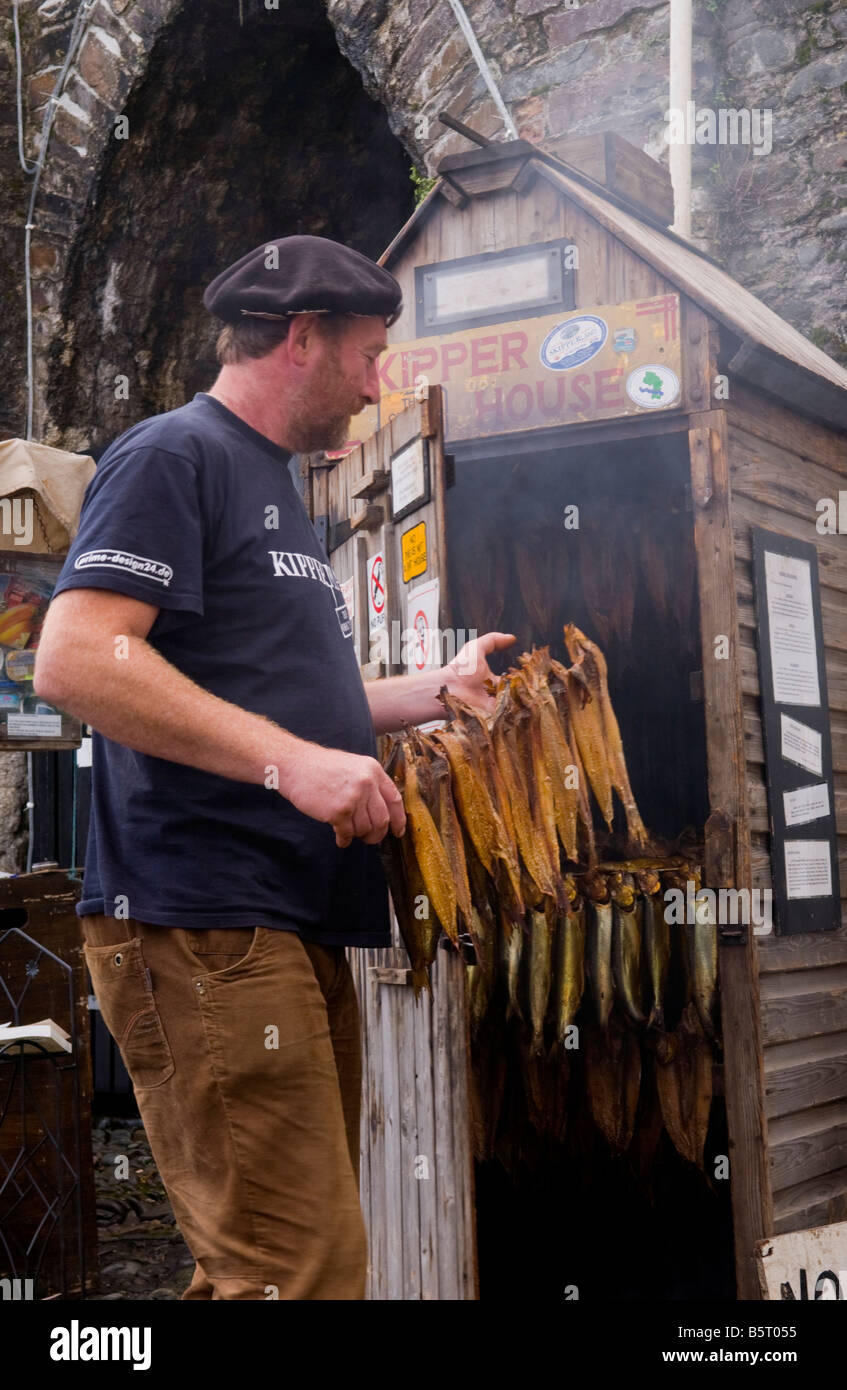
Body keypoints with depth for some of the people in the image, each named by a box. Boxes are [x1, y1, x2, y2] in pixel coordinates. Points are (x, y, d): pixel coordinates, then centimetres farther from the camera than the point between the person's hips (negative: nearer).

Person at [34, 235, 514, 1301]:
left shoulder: (273, 485, 25)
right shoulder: (175, 455, -6)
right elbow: (73, 660, -20)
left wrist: (437, 688, 27)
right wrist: (290, 760, -23)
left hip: (299, 931, 10)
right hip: (203, 928, -10)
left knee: (288, 1253, 14)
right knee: (305, 1269, -12)